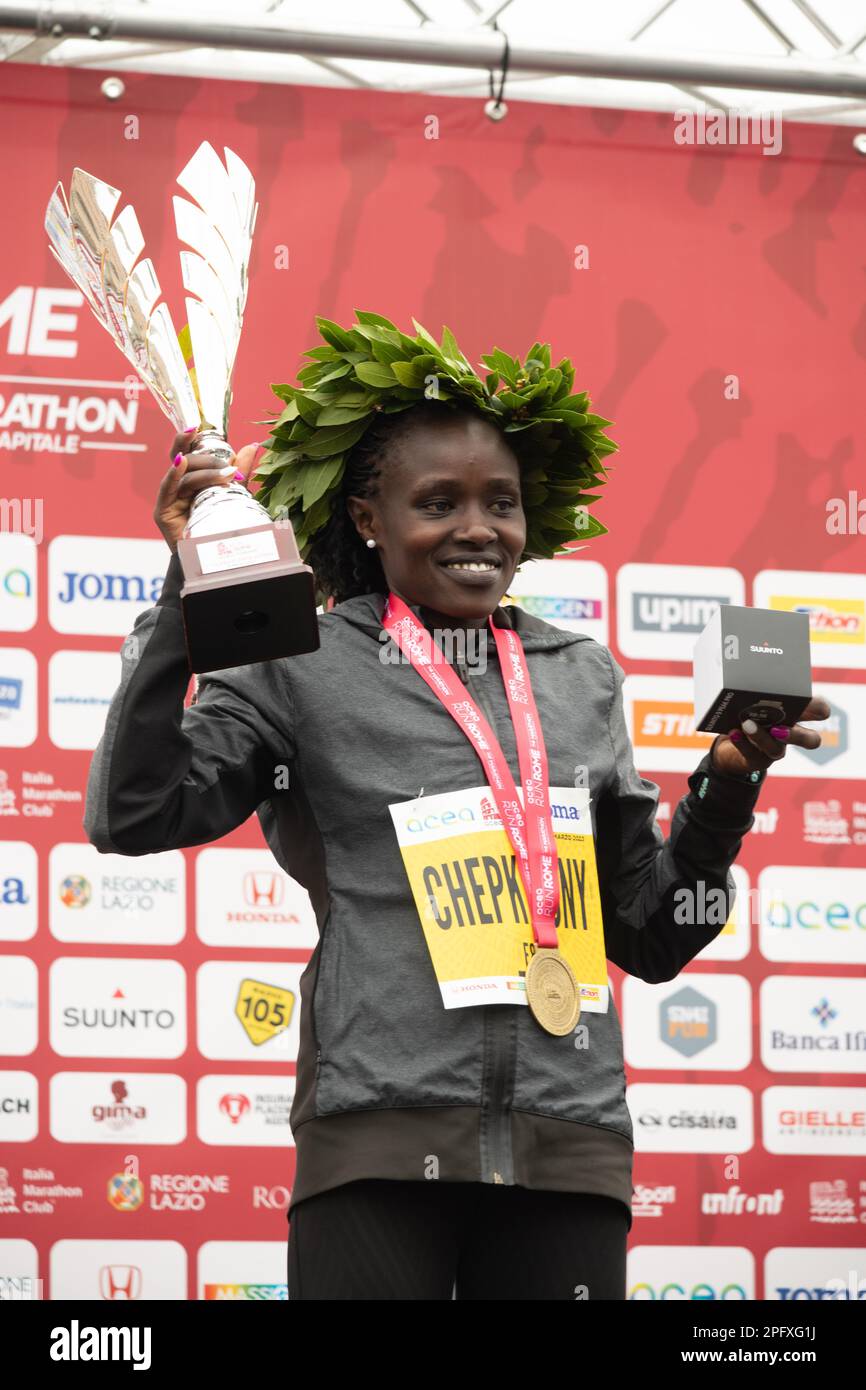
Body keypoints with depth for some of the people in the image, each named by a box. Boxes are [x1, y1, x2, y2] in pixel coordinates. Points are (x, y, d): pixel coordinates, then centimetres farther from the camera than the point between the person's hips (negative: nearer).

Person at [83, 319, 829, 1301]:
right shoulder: (303, 668, 6)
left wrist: (727, 784, 5)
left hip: (569, 1146, 3)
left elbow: (652, 939, 20)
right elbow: (132, 816, -5)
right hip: (380, 1138, -3)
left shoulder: (583, 677, 17)